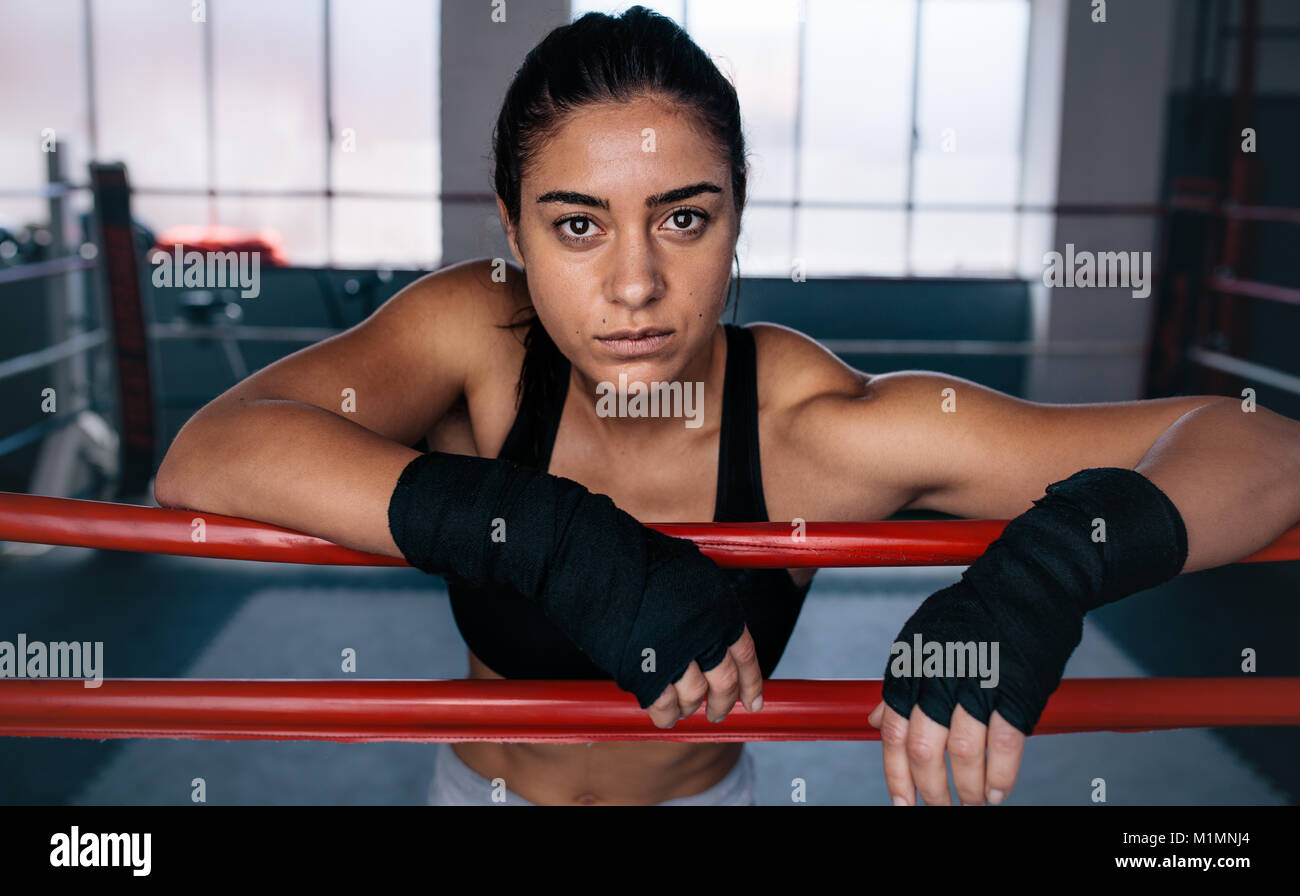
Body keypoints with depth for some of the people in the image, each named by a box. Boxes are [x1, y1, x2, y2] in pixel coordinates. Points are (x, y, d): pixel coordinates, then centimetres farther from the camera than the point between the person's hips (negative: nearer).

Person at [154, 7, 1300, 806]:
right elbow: (203, 456, -40)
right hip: (484, 781, 1)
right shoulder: (475, 336, -25)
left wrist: (1055, 563, -49)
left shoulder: (813, 425, -30)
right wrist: (549, 537, -49)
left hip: (702, 793, 0)